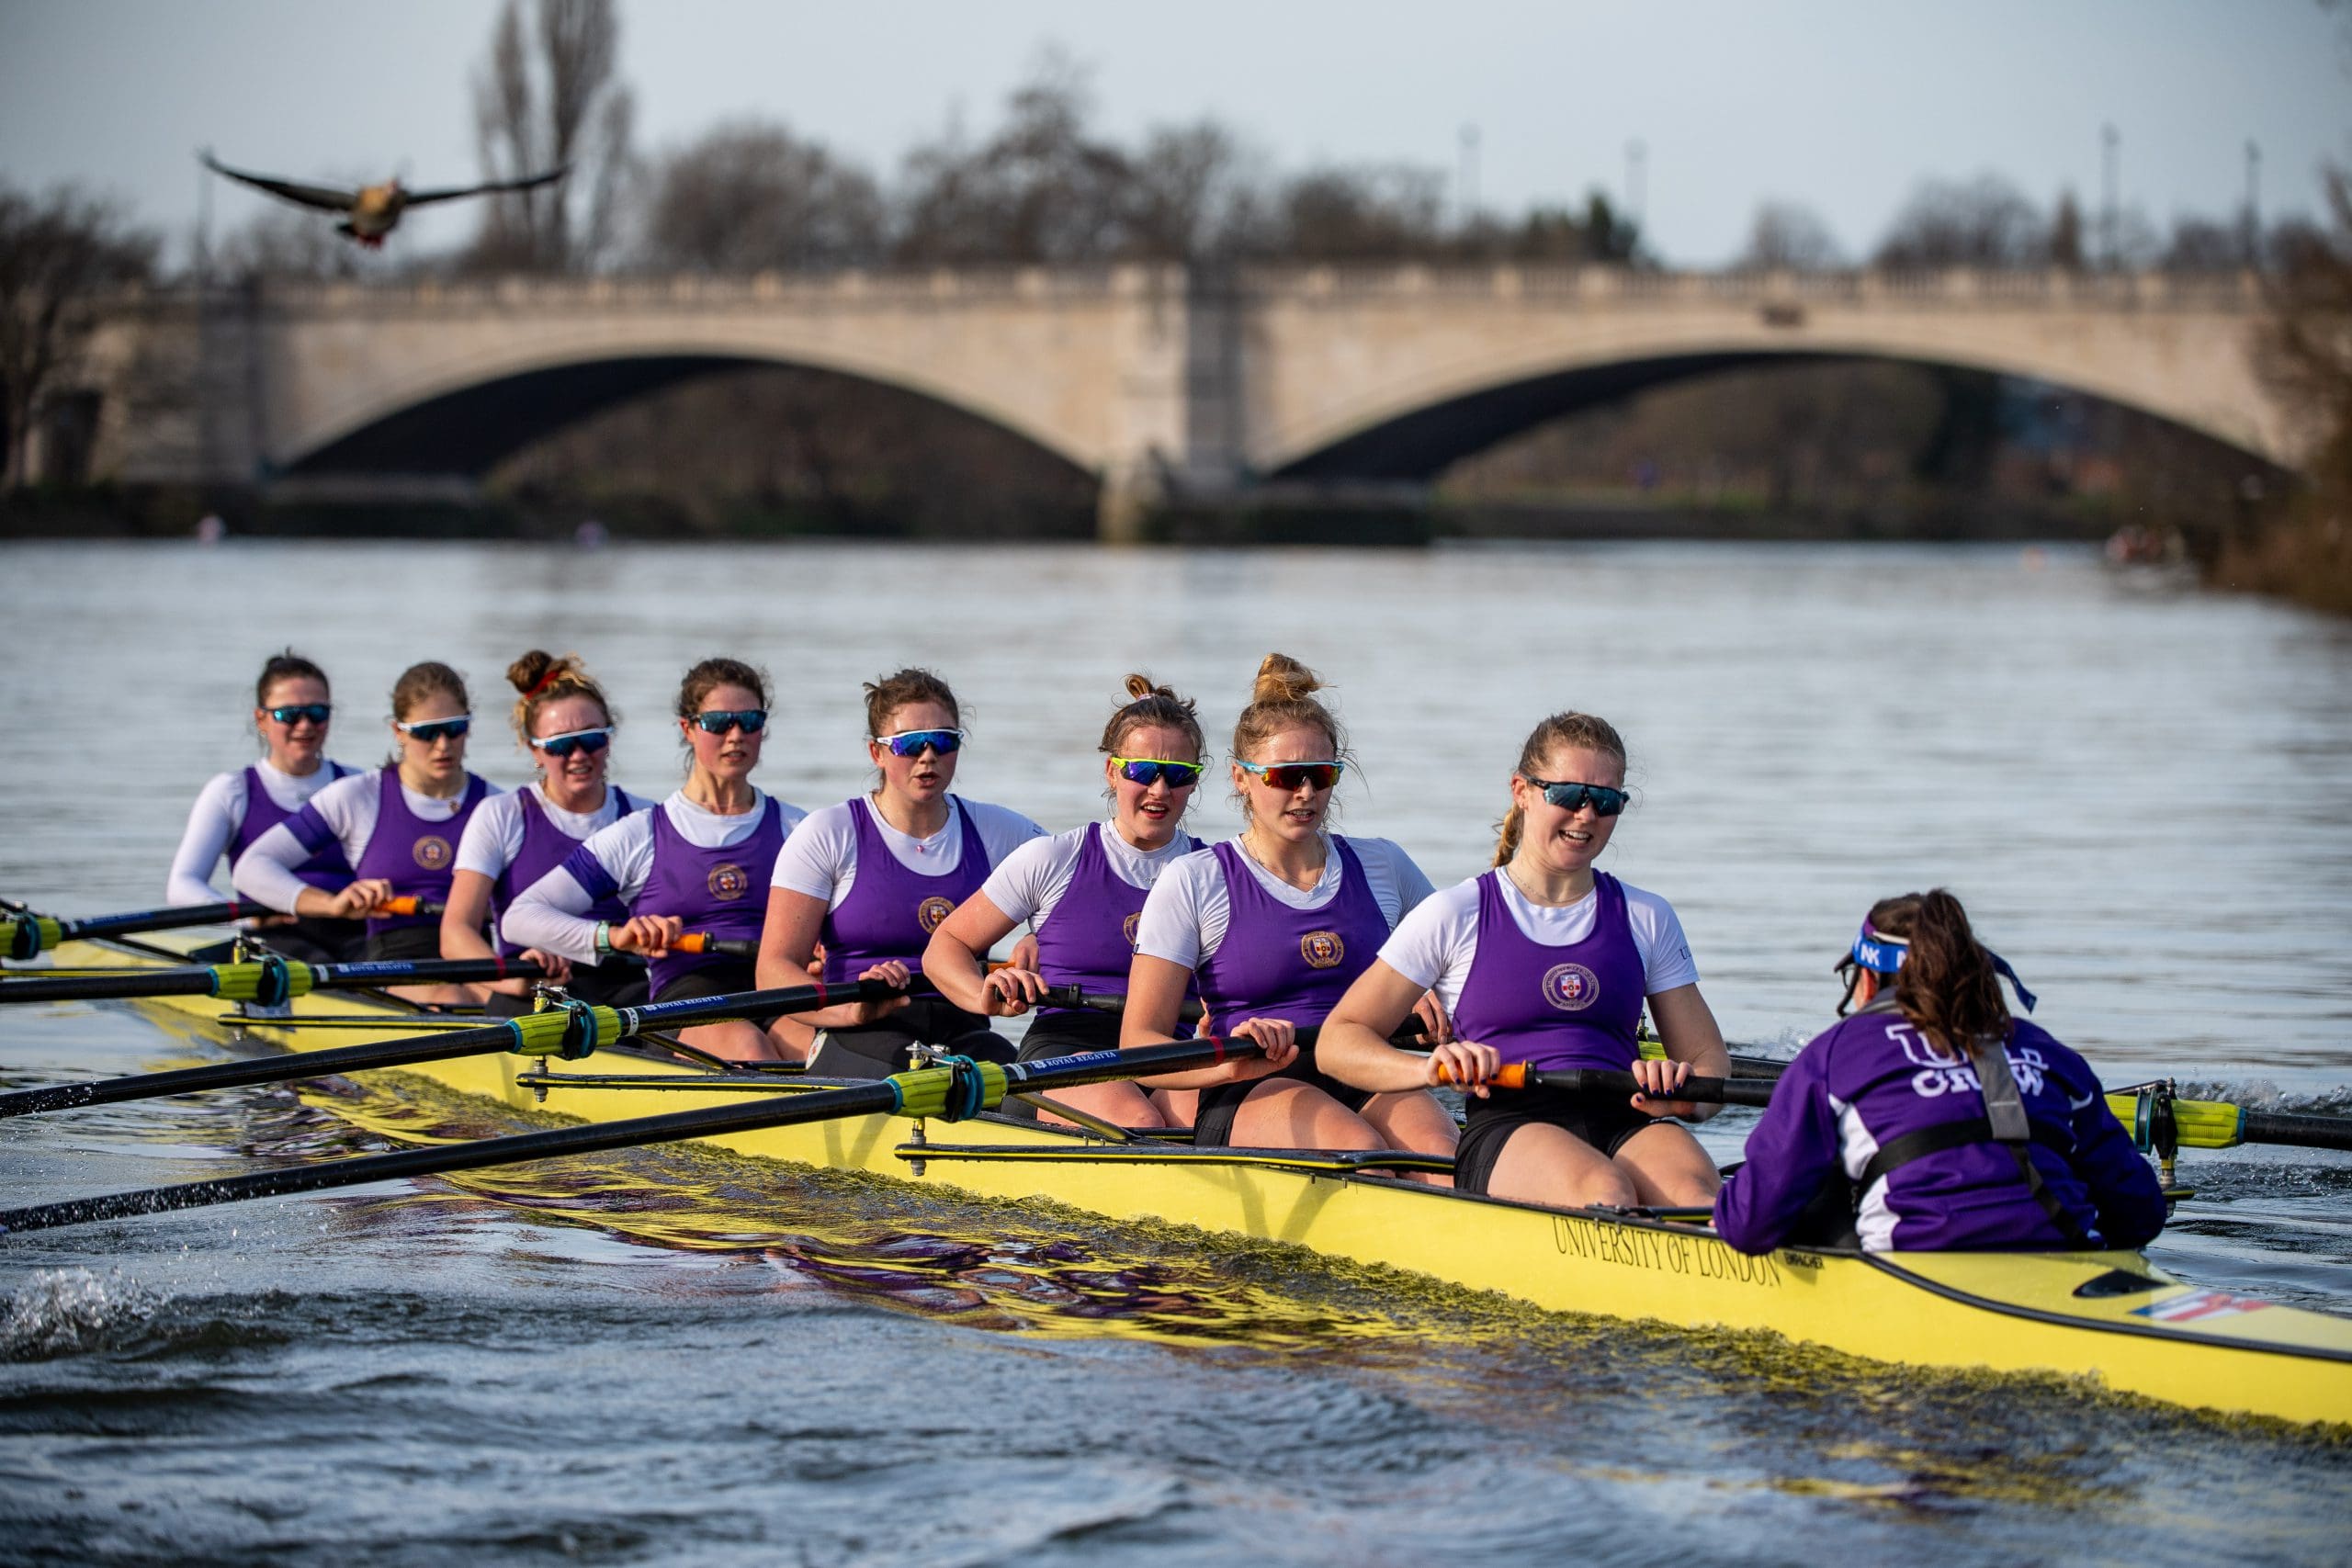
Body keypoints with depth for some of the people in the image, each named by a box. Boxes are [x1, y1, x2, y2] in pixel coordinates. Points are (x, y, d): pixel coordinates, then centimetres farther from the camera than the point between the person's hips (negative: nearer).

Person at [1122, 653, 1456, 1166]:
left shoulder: (1383, 867, 16)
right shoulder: (1193, 883, 4)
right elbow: (1138, 1046, -3)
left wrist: (1436, 999, 8)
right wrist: (1230, 1064, -24)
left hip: (1370, 1085, 3)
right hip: (1245, 1102, -3)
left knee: (1434, 1147, -32)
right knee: (1359, 1148, -35)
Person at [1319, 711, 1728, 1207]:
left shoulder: (1647, 919, 20)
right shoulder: (1455, 916, 10)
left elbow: (1710, 1059, 20)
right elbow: (1337, 1042, 8)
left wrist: (1685, 1096, -6)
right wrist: (1428, 1068, -14)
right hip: (1505, 1133, -2)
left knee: (1692, 1188, -35)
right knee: (1602, 1187, -38)